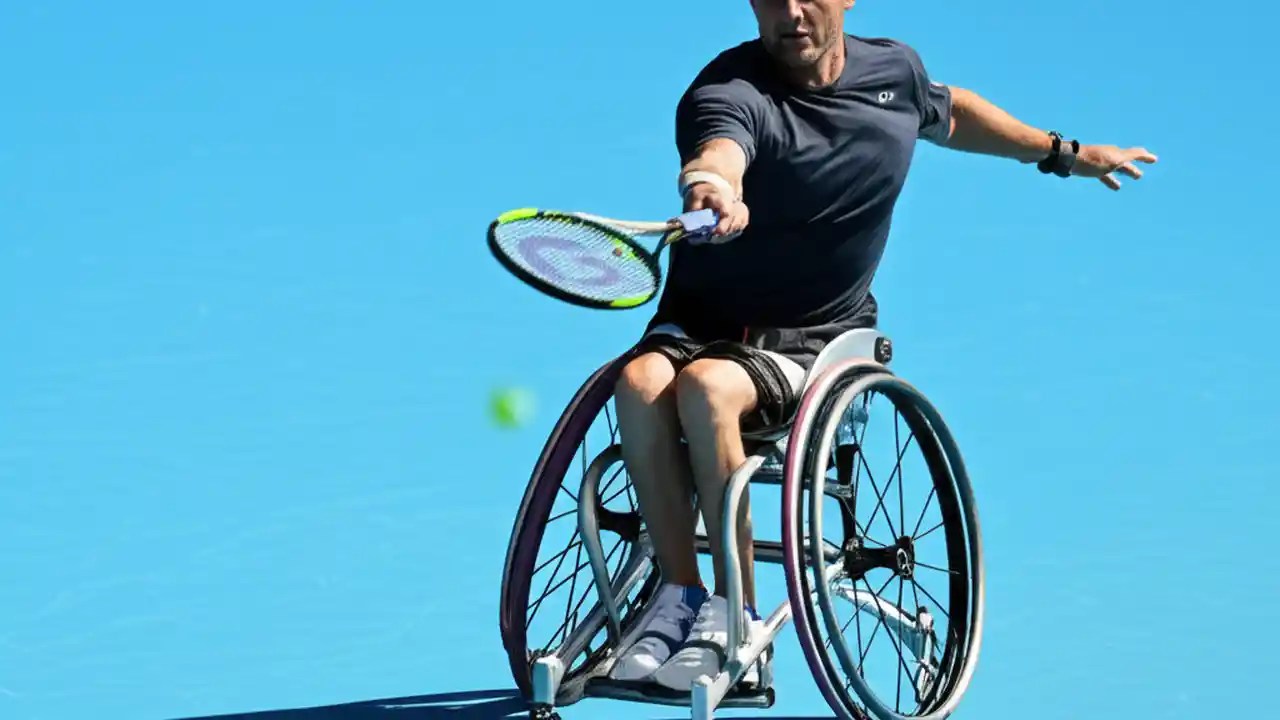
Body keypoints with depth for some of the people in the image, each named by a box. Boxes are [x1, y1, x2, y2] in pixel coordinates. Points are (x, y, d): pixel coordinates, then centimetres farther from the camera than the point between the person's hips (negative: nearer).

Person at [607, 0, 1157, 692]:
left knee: (705, 385, -33)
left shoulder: (895, 70, 2)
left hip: (815, 342, 0)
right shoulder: (728, 90, -14)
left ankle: (736, 615, -21)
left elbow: (948, 112, 27)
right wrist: (711, 190, -63)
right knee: (640, 383, -34)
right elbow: (719, 154, -38)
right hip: (698, 321, 0)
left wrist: (1063, 153, 36)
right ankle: (679, 590, -18)